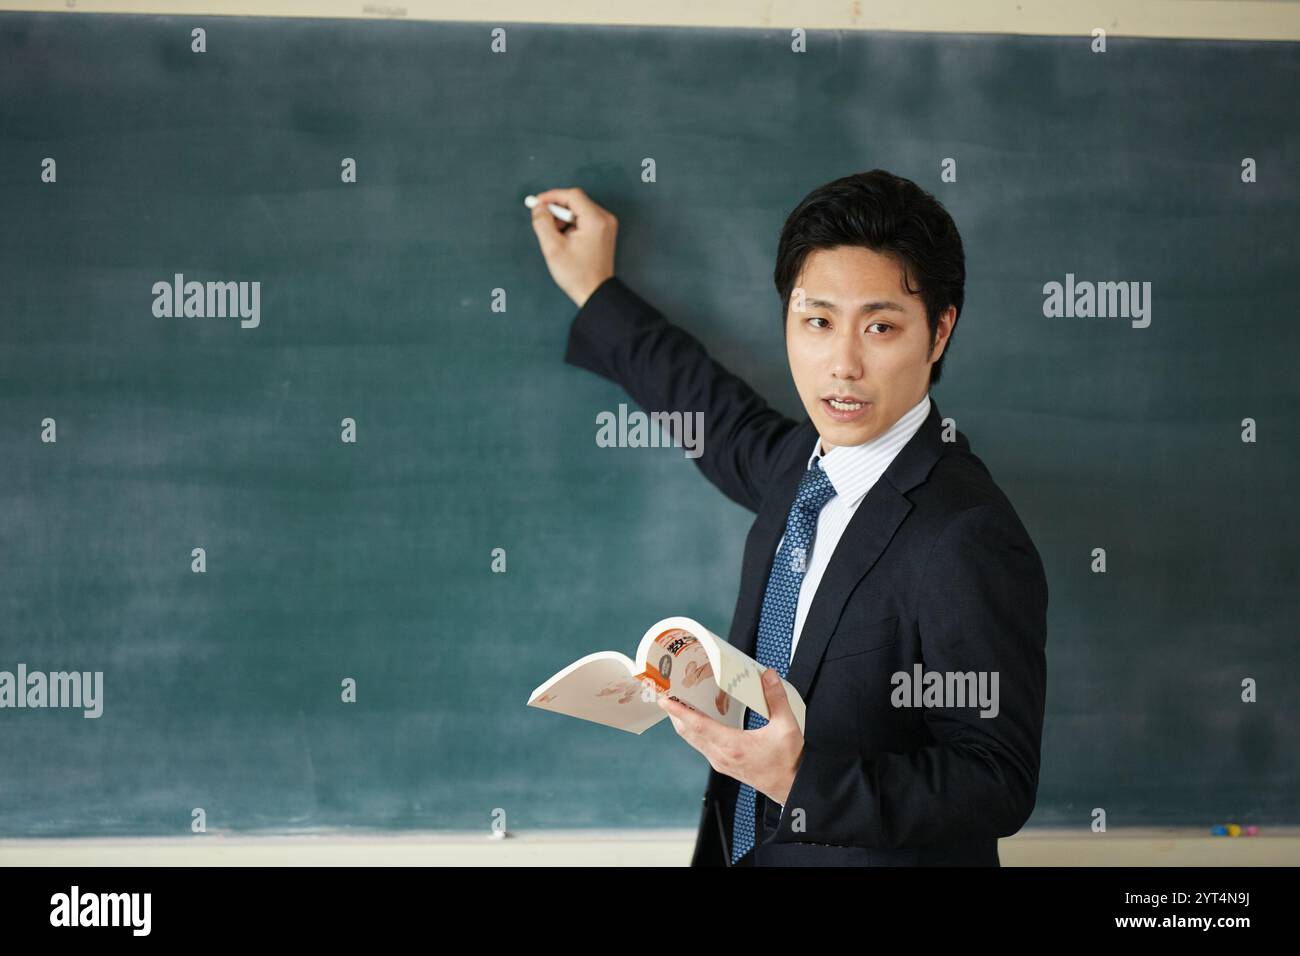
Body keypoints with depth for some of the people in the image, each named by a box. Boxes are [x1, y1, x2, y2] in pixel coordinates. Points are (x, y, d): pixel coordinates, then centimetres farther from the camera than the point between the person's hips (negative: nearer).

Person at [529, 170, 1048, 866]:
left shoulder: (970, 543, -26)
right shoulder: (803, 464, -2)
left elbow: (998, 785, -25)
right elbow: (724, 421, 20)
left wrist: (802, 780, -35)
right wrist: (595, 293, 26)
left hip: (881, 856, -7)